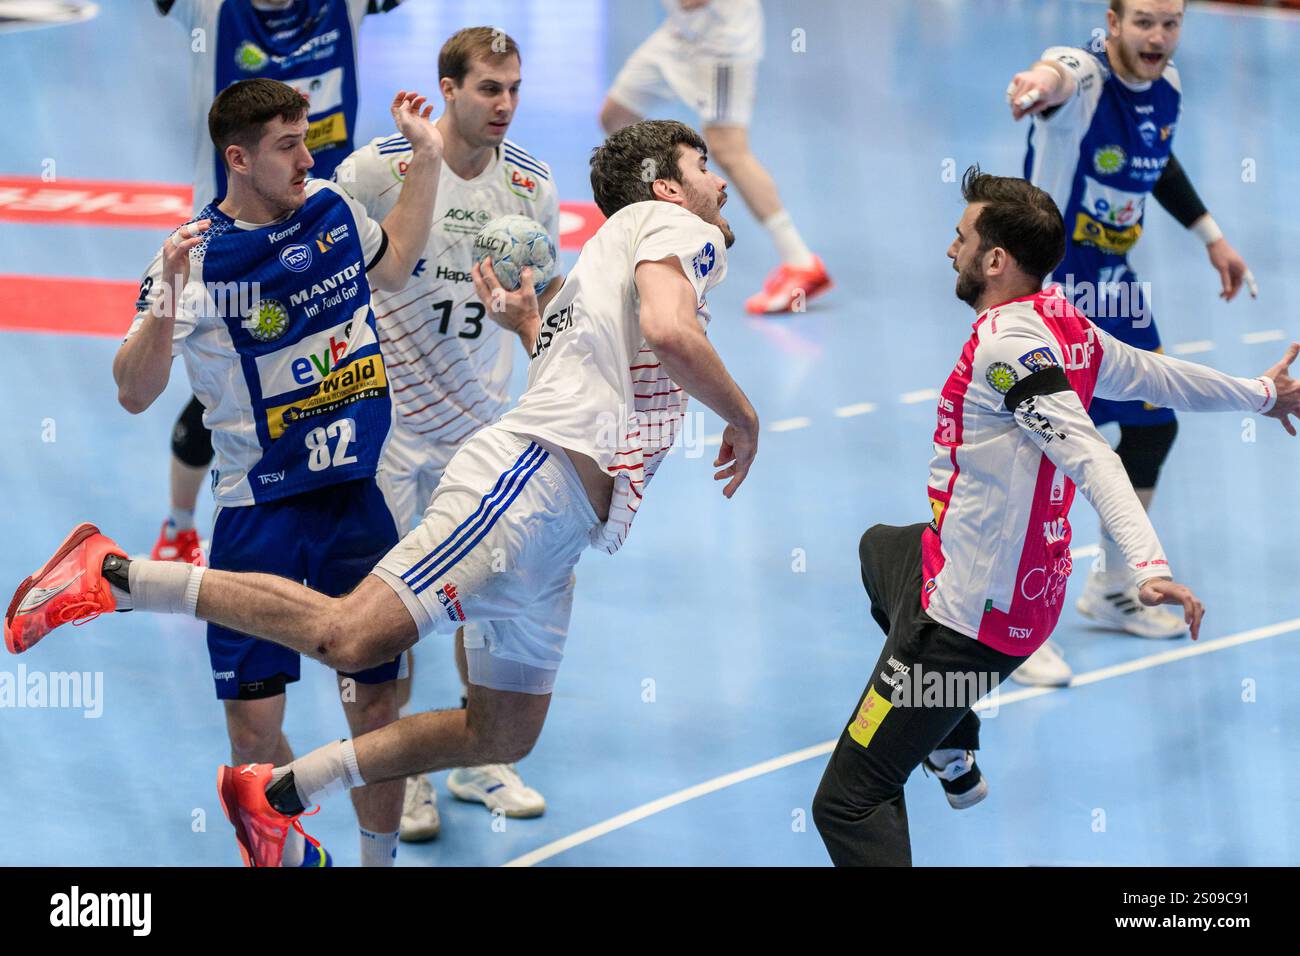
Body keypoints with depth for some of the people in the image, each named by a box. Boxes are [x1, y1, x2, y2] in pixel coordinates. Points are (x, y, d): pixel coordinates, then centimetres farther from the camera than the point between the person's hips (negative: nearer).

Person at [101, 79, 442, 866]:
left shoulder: (332, 206, 3)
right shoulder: (197, 257, -13)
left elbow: (392, 265, 26)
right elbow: (135, 395, -19)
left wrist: (427, 160, 20)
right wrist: (165, 301, -34)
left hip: (358, 498, 4)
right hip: (259, 514, -3)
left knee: (376, 704, 5)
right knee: (255, 724, -1)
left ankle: (380, 858, 23)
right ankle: (291, 853, 23)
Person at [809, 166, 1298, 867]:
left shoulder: (1006, 341, -22)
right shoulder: (1068, 328, 2)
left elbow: (1088, 454, -33)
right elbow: (1159, 375, 16)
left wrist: (1147, 562, -46)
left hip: (968, 617, -10)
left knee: (848, 803, -10)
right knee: (878, 547, 42)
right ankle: (956, 759, 41)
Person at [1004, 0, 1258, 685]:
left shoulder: (1167, 86, -1)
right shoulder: (1084, 74, -25)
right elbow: (1061, 76, -51)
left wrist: (1211, 236, 20)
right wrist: (1042, 82, -75)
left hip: (1114, 285, 8)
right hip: (1043, 285, -8)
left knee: (1153, 426, 16)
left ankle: (1111, 591, 37)